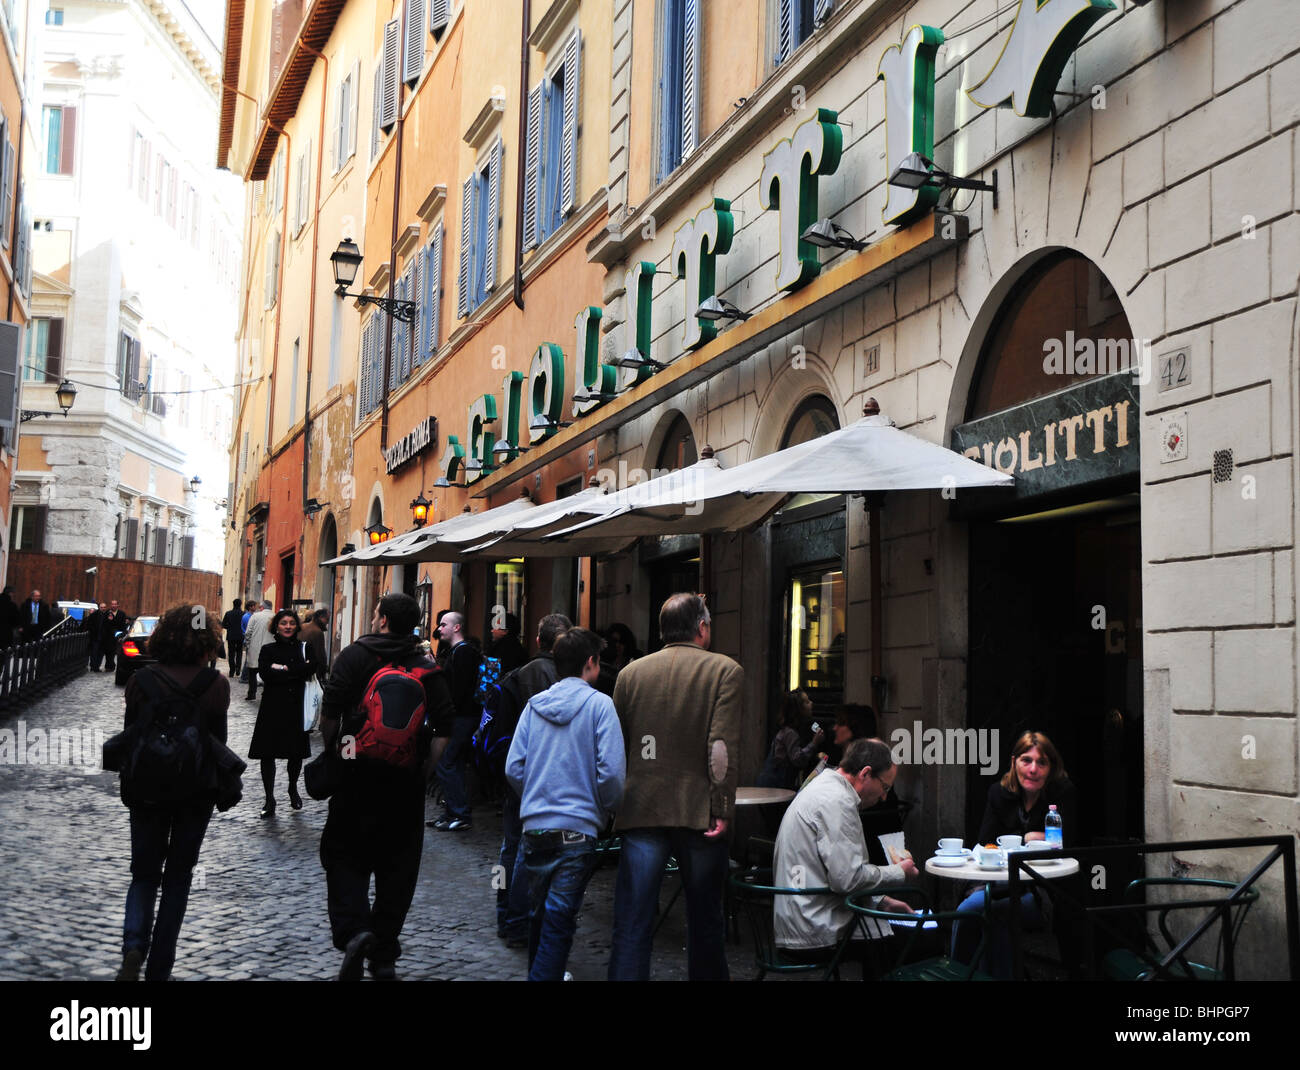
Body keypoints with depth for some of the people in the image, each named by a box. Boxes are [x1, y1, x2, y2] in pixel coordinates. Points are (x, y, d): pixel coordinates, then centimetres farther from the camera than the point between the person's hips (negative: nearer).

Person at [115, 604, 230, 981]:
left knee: (144, 874, 15)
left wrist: (129, 785, 10)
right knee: (177, 877, 12)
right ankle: (158, 968, 14)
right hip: (196, 793, 0)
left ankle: (133, 947, -9)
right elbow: (218, 742, -6)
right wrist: (219, 787, 8)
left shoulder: (140, 680, -7)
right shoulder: (216, 684, -10)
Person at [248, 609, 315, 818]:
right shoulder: (268, 650, 5)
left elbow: (311, 669, -10)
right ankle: (270, 799, 7)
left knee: (297, 753, 7)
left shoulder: (304, 648, 8)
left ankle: (293, 789, 33)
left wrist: (284, 669, -13)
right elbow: (265, 674, -11)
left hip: (297, 707, 1)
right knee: (268, 753, -2)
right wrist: (296, 672, -11)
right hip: (273, 706, -1)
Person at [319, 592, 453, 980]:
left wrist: (334, 751, 1)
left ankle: (353, 929, -14)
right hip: (406, 782, 3)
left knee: (343, 854, 9)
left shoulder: (355, 655, -4)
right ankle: (384, 956, 16)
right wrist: (424, 768, 4)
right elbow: (444, 725, -4)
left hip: (358, 774, -2)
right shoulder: (428, 667, 3)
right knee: (397, 866, 10)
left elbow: (329, 713, -11)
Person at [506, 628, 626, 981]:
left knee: (538, 913, 19)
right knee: (559, 922, -2)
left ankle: (538, 972, 33)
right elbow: (611, 771, -13)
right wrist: (607, 809, 5)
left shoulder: (534, 705, 7)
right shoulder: (599, 704, -6)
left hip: (534, 827, 5)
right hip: (577, 829, -5)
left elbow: (513, 768, 4)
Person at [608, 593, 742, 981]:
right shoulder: (726, 671, -2)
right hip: (698, 814, -2)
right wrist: (722, 809, -12)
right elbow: (723, 746, -12)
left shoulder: (631, 672, 8)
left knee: (632, 925, 2)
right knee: (705, 922, 13)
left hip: (641, 812, 2)